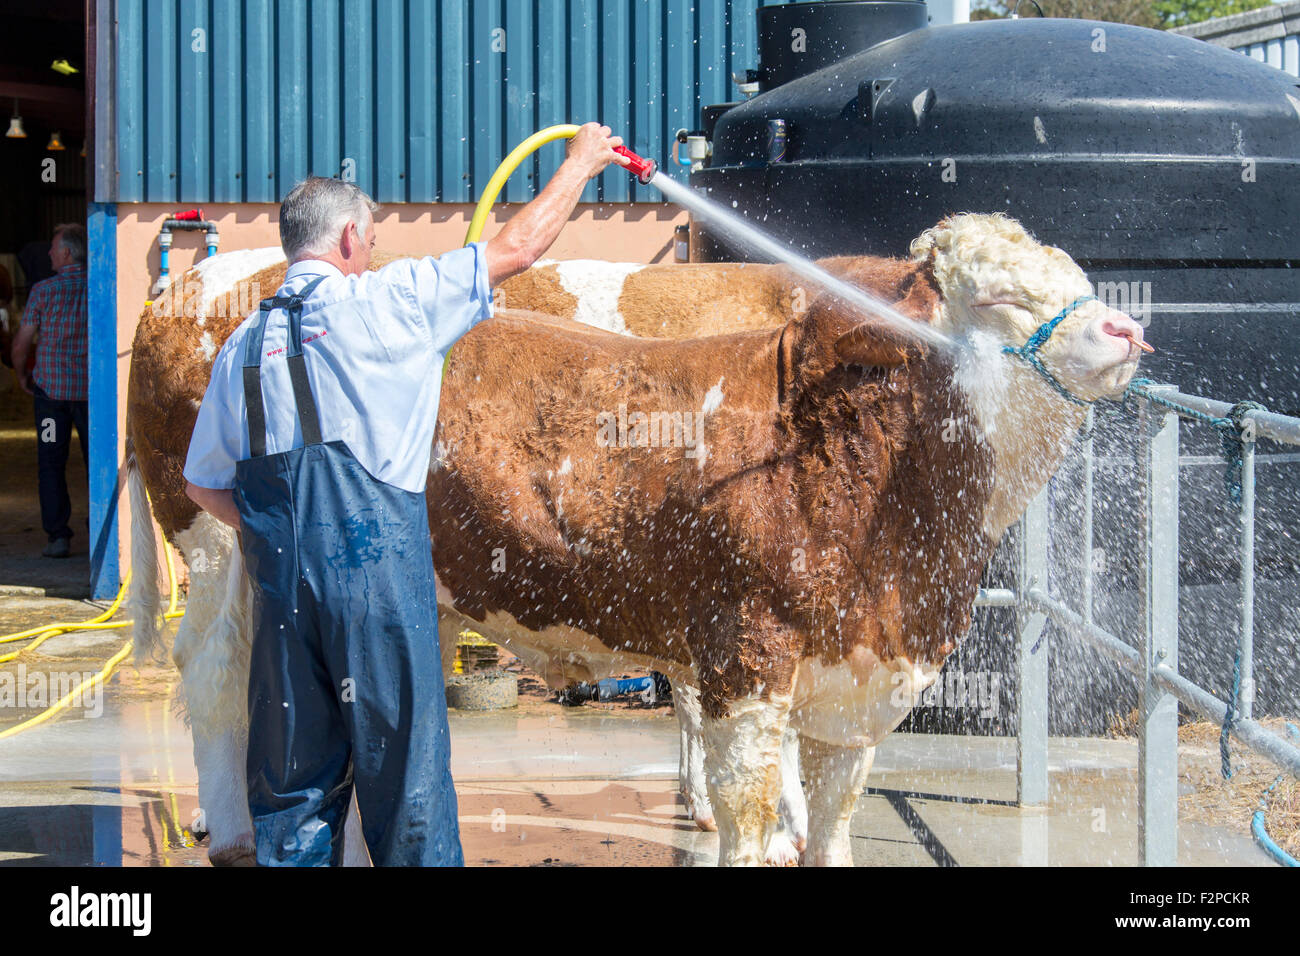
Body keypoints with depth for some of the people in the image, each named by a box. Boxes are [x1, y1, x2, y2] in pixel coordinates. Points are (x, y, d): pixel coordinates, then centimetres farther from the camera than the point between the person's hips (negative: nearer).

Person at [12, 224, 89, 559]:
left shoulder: (44, 290, -7)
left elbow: (22, 342, -4)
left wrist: (22, 374, 13)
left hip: (51, 385, -2)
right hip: (93, 389, 2)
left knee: (51, 464, 5)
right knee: (97, 461, 10)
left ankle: (57, 535, 1)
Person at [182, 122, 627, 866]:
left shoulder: (246, 343, 12)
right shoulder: (386, 302, -1)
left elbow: (205, 484, 16)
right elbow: (520, 248, 6)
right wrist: (583, 162, 20)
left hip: (281, 581, 5)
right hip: (376, 565, -5)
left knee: (292, 778, 10)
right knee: (404, 769, 0)